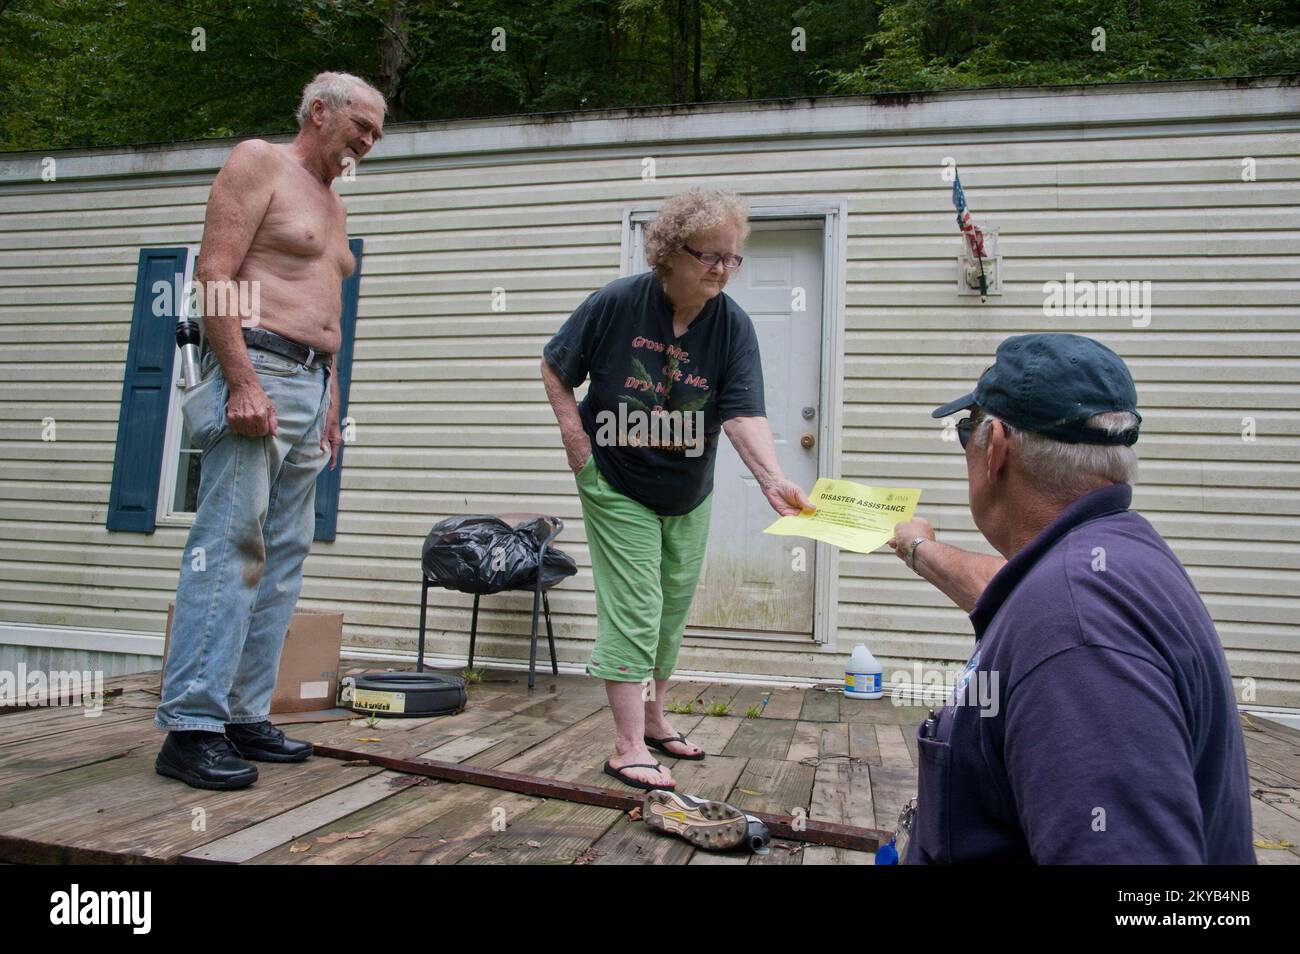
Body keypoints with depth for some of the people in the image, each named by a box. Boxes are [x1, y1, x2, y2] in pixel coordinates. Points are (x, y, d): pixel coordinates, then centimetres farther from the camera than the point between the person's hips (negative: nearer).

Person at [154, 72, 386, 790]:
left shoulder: (333, 204, 26)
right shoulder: (258, 161, 2)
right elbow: (215, 275, -11)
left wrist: (329, 405, 19)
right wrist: (243, 380, -20)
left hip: (313, 386, 9)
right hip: (257, 370, -9)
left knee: (282, 560, 5)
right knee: (228, 547, -12)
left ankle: (245, 717, 11)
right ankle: (192, 724, -8)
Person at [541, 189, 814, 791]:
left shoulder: (733, 325, -12)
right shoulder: (617, 303, -16)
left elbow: (743, 413, -23)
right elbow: (554, 368, -3)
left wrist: (771, 478, -39)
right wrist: (575, 435, -12)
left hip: (688, 497, 4)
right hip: (617, 490, -4)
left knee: (672, 610, 16)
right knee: (633, 609, -6)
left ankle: (652, 719, 34)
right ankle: (628, 747, 1)